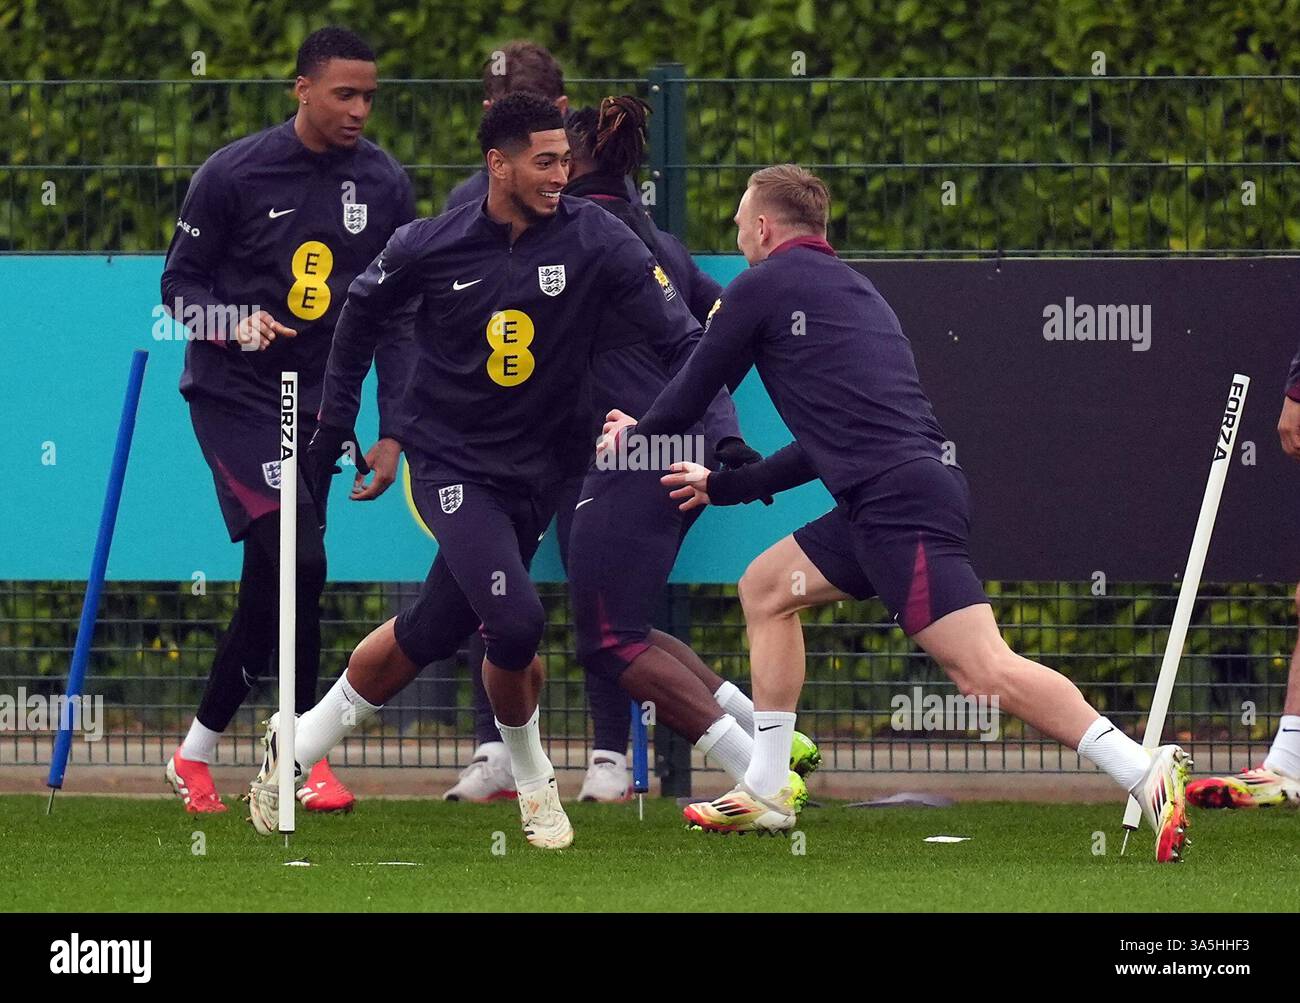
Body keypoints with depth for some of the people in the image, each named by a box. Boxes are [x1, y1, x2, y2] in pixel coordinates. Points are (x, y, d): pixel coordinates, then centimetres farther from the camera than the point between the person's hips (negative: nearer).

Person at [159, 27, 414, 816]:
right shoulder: (234, 174, -8)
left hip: (318, 404, 4)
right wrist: (233, 321, -23)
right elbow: (180, 284, -1)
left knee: (271, 585, 4)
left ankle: (199, 750, 18)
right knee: (297, 561, -19)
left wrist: (392, 433, 1)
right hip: (232, 392, -4)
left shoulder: (385, 186, 2)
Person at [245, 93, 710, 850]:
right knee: (515, 621, -20)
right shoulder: (430, 247, -9)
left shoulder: (594, 240, -10)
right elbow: (364, 313, 10)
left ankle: (298, 744, 31)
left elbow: (680, 336, -13)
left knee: (431, 632, 9)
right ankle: (532, 779, 7)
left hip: (531, 472, 2)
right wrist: (335, 424, 14)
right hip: (450, 464, -2)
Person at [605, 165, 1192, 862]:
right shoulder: (848, 288, 28)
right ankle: (765, 793, 22)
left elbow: (693, 392, 12)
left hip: (898, 502, -9)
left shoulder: (764, 284, 3)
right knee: (765, 588, 22)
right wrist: (725, 485, 36)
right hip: (901, 494, 9)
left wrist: (637, 433, 32)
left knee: (984, 671, -18)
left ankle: (1146, 776, -30)